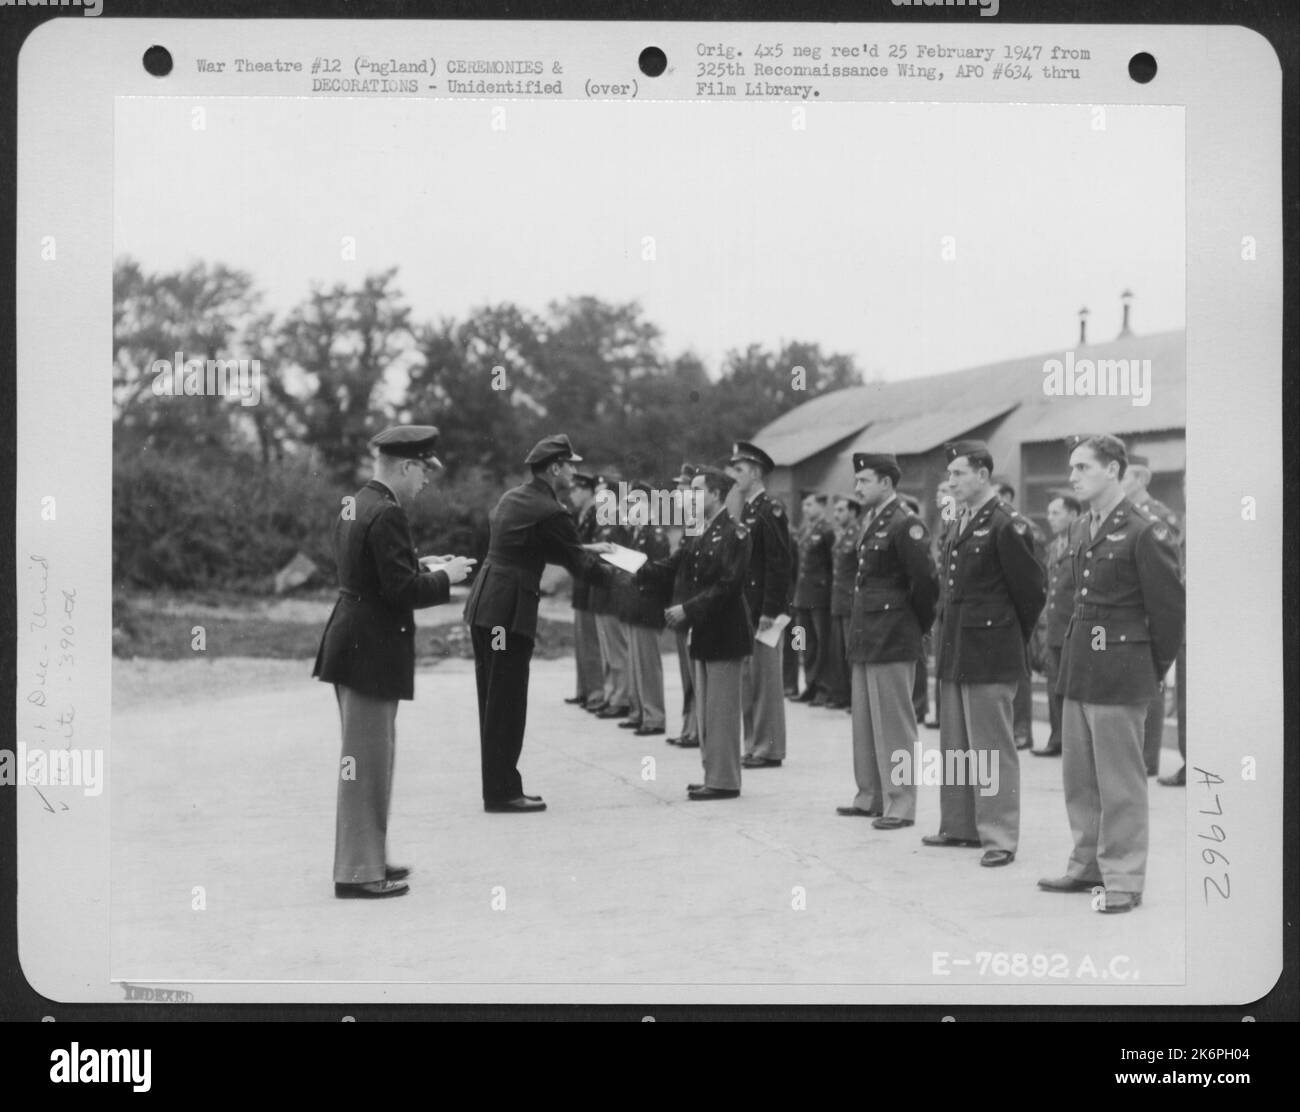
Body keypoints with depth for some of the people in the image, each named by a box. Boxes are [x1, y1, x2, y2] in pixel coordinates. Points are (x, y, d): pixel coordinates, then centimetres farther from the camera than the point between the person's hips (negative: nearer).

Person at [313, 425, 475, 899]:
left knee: (370, 756, 20)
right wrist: (445, 577, -8)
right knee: (367, 758, -3)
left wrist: (427, 568, 13)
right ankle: (357, 873, 4)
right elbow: (403, 591, -23)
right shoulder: (387, 514, -20)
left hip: (353, 642, 10)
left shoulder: (355, 504, 11)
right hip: (371, 650, -10)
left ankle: (368, 857, 31)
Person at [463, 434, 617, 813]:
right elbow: (578, 565, -5)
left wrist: (587, 550, 29)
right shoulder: (549, 512, -13)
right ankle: (501, 793, 0)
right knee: (507, 705, -4)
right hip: (510, 611, -9)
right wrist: (616, 573, 11)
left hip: (482, 609, 9)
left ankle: (500, 787, 19)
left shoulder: (512, 498, 14)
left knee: (495, 703, 13)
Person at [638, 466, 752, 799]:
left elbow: (728, 584, -21)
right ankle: (713, 775, 20)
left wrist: (688, 609, -22)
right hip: (704, 634, 9)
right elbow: (670, 568, 9)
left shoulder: (733, 533, -14)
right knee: (705, 708, 13)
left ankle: (724, 781, 1)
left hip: (724, 633, -9)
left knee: (721, 708, -4)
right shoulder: (703, 534, 13)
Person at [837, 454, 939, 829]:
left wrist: (917, 624, -5)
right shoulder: (872, 523, 14)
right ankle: (871, 795, 23)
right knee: (865, 720, 14)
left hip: (892, 641, -9)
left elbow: (926, 580, -17)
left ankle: (900, 804, 2)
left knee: (894, 723, -4)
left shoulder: (905, 525, -14)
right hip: (865, 637, 9)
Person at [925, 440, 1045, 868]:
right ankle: (959, 825, 24)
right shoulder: (959, 524, 13)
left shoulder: (1007, 526, -14)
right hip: (955, 652, 9)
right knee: (954, 745, 14)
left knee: (992, 748, -4)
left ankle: (1000, 837, 1)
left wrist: (1013, 637, 2)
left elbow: (1032, 591, -10)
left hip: (990, 655, -9)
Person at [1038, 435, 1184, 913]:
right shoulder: (1080, 531, 12)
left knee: (1120, 782, -2)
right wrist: (1079, 650, 15)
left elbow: (1169, 606, -9)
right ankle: (1088, 866, 26)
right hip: (1078, 665, 8)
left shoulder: (1146, 532, -13)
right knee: (1078, 776, 14)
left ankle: (1124, 881, 6)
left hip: (1121, 672, -8)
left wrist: (1152, 670, -2)